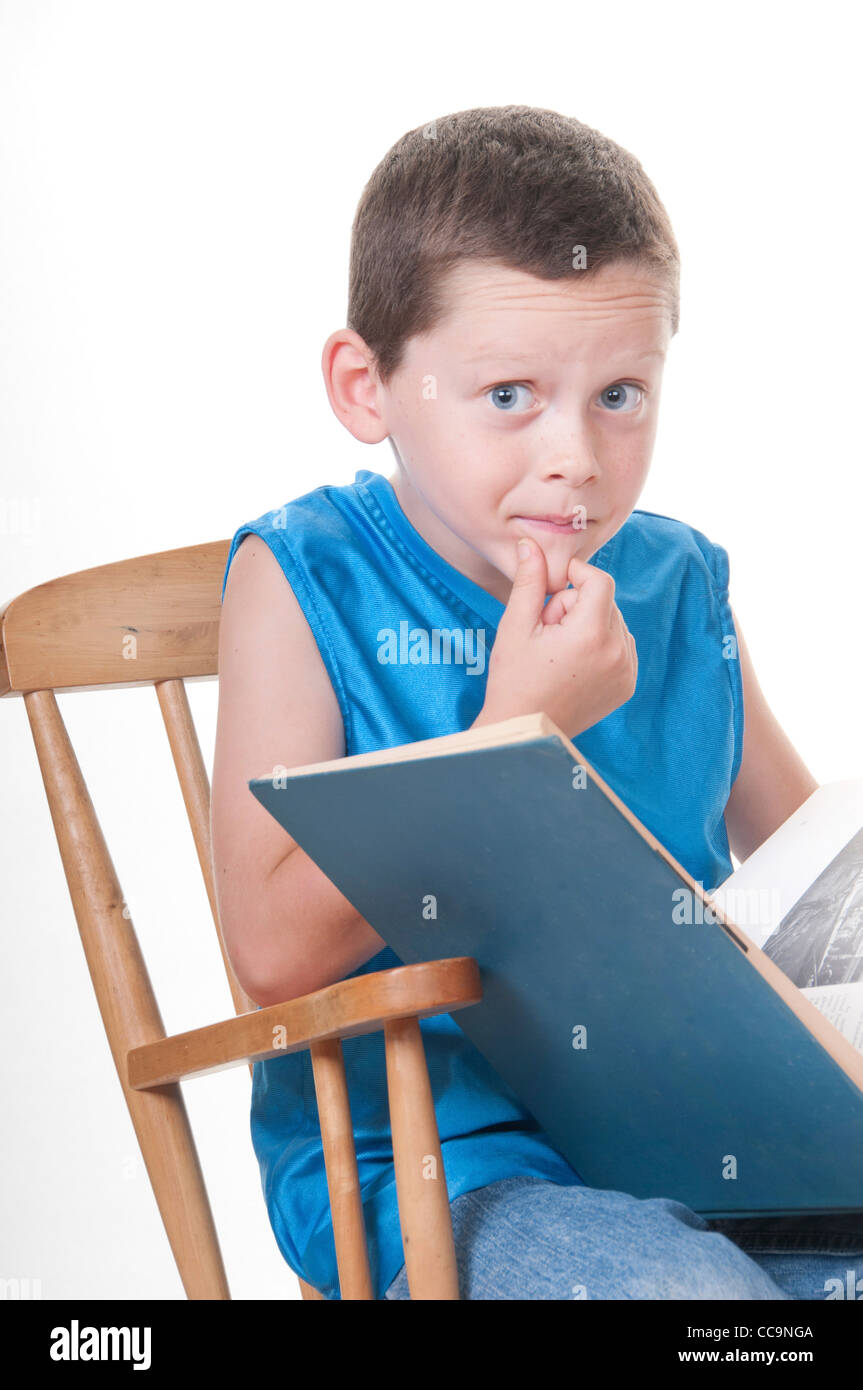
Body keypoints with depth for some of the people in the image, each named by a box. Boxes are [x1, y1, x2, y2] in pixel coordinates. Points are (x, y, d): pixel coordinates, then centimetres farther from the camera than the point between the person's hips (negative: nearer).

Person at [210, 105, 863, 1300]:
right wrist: (518, 725, -17)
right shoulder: (303, 582, -5)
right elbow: (273, 954, -14)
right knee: (681, 1285, -31)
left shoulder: (679, 585, 8)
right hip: (420, 1155, -5)